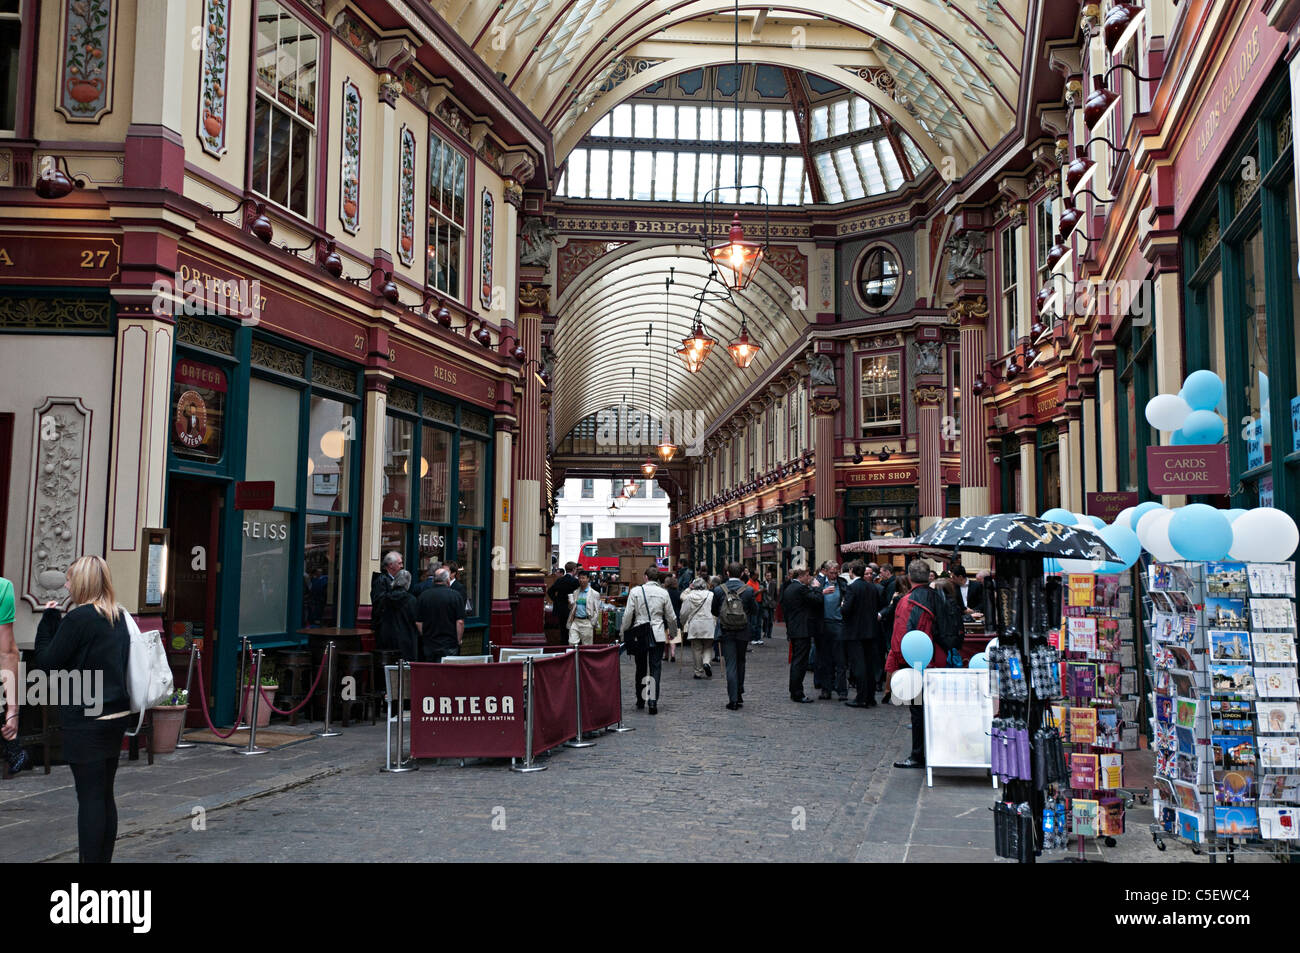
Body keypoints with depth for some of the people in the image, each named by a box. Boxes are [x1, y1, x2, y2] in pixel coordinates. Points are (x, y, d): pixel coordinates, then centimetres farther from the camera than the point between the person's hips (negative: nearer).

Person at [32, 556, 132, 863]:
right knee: (105, 794, 14)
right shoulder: (119, 616, 10)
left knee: (89, 797, -2)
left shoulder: (80, 617, -14)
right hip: (116, 714, 8)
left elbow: (45, 662, -9)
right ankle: (104, 858, 20)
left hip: (86, 721, -8)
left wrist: (48, 619, -1)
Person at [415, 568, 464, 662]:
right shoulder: (455, 595, -7)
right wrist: (458, 641, 2)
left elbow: (418, 623, 3)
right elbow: (460, 622, -10)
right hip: (450, 645, -3)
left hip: (429, 645, 3)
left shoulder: (423, 595, 1)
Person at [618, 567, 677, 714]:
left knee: (640, 669, 13)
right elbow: (671, 617, 6)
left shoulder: (635, 591, -3)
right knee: (655, 668, 0)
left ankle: (640, 700, 22)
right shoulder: (663, 593, 0)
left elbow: (628, 615, -4)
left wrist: (623, 632, 8)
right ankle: (653, 702, -9)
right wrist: (673, 632, 22)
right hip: (658, 635, -1)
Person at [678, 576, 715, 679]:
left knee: (696, 649, 7)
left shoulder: (689, 596, 0)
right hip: (708, 626, 0)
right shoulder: (711, 595, -2)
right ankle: (707, 662, -14)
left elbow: (684, 613, 4)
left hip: (694, 626, 1)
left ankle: (699, 672, 11)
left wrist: (683, 624, 19)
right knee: (708, 647, 12)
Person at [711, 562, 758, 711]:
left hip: (726, 632, -1)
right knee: (740, 662, 19)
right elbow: (755, 611, 1)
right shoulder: (748, 590, -8)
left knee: (731, 665, 2)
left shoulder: (719, 590, -7)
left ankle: (733, 700, -1)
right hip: (743, 632, 1)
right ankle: (739, 694, 23)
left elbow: (714, 612, 3)